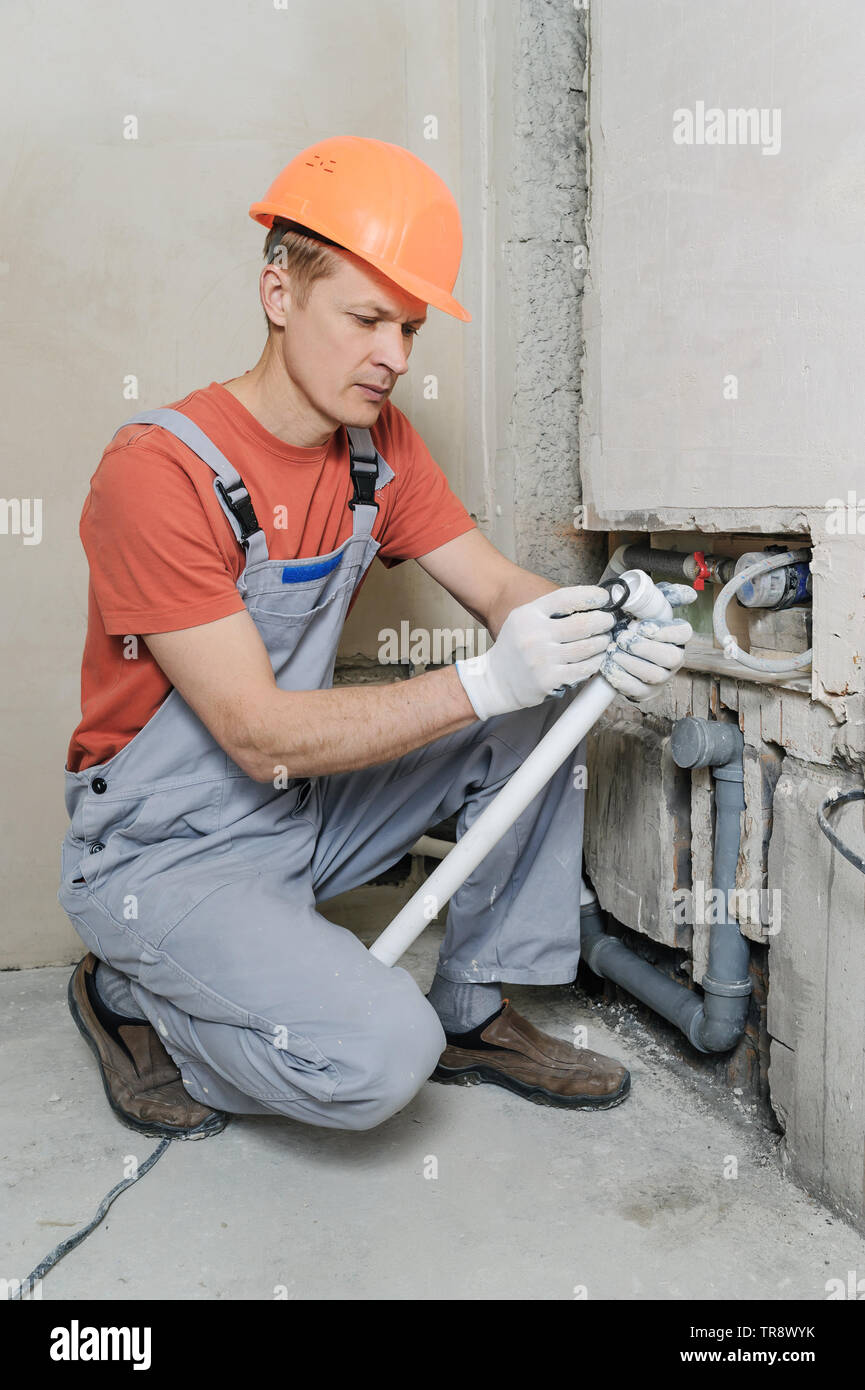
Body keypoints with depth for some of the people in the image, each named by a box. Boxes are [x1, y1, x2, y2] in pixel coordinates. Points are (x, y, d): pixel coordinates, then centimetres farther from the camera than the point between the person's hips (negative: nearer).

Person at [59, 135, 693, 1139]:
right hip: (162, 853, -7)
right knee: (380, 1056, -26)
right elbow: (263, 737, -27)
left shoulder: (378, 444, 0)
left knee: (545, 704, -6)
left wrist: (599, 638, -25)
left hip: (301, 810, 7)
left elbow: (496, 585, -3)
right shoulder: (158, 471, -24)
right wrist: (486, 680, -35)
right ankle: (131, 996, 3)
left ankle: (473, 1013, 6)